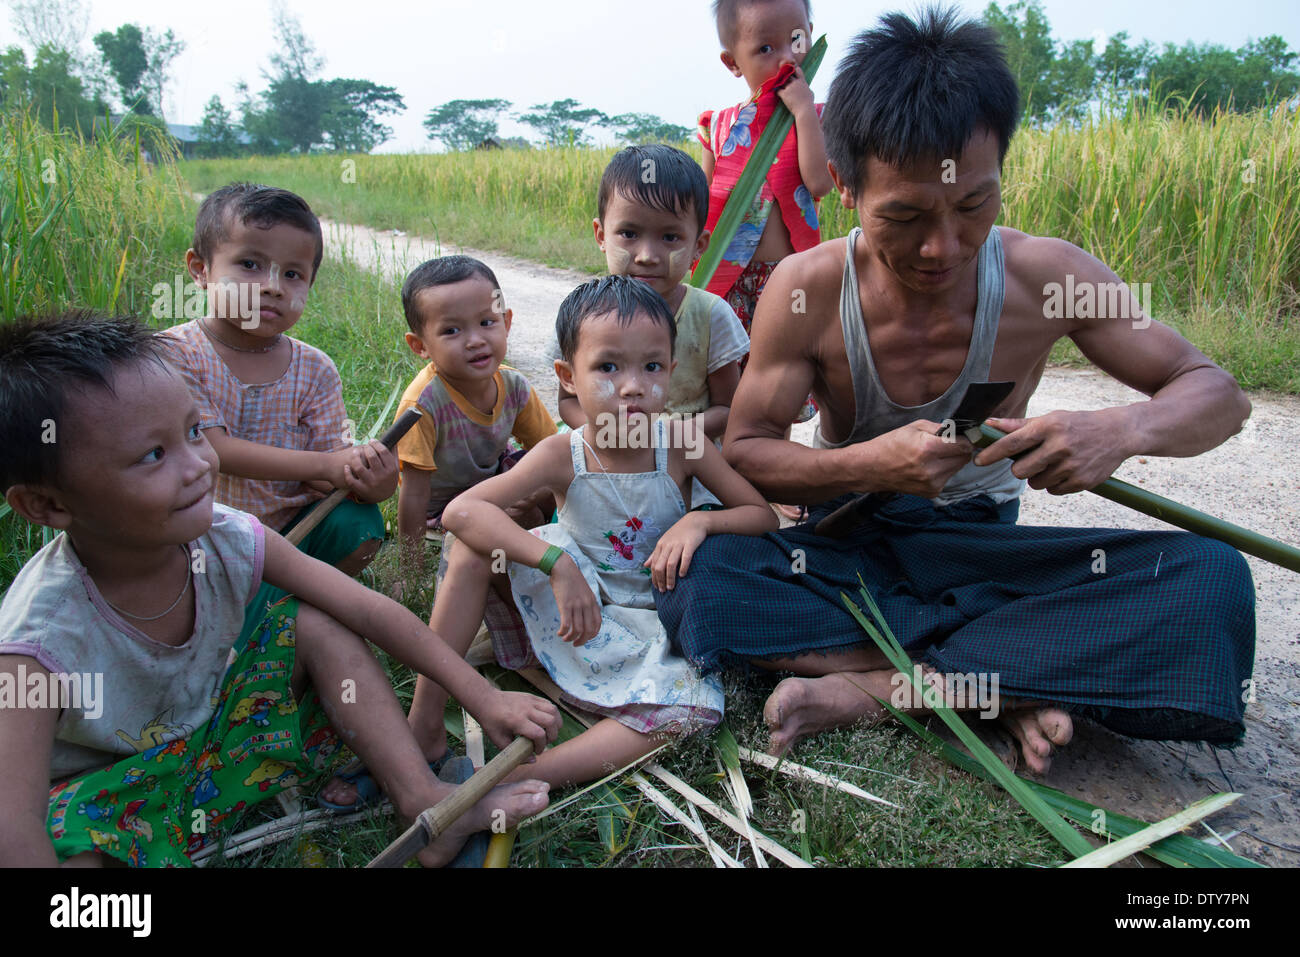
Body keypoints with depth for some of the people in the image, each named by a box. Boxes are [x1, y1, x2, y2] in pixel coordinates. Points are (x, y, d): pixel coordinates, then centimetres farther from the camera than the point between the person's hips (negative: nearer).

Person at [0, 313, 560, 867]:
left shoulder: (228, 540, -20)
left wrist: (483, 697, -18)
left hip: (218, 740, 5)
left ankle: (423, 801, -14)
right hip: (107, 795, -4)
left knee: (315, 622, -15)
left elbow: (372, 612, -17)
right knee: (55, 840, -38)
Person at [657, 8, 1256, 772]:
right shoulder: (806, 290, -15)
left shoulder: (1048, 279, -12)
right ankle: (1008, 681, -22)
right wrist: (867, 464, -30)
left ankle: (873, 686, -24)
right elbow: (743, 452, -11)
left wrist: (1124, 429, -27)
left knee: (1212, 580, -24)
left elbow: (1220, 393, -3)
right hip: (849, 544, -1)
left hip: (984, 547, 1)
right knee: (699, 584, -31)